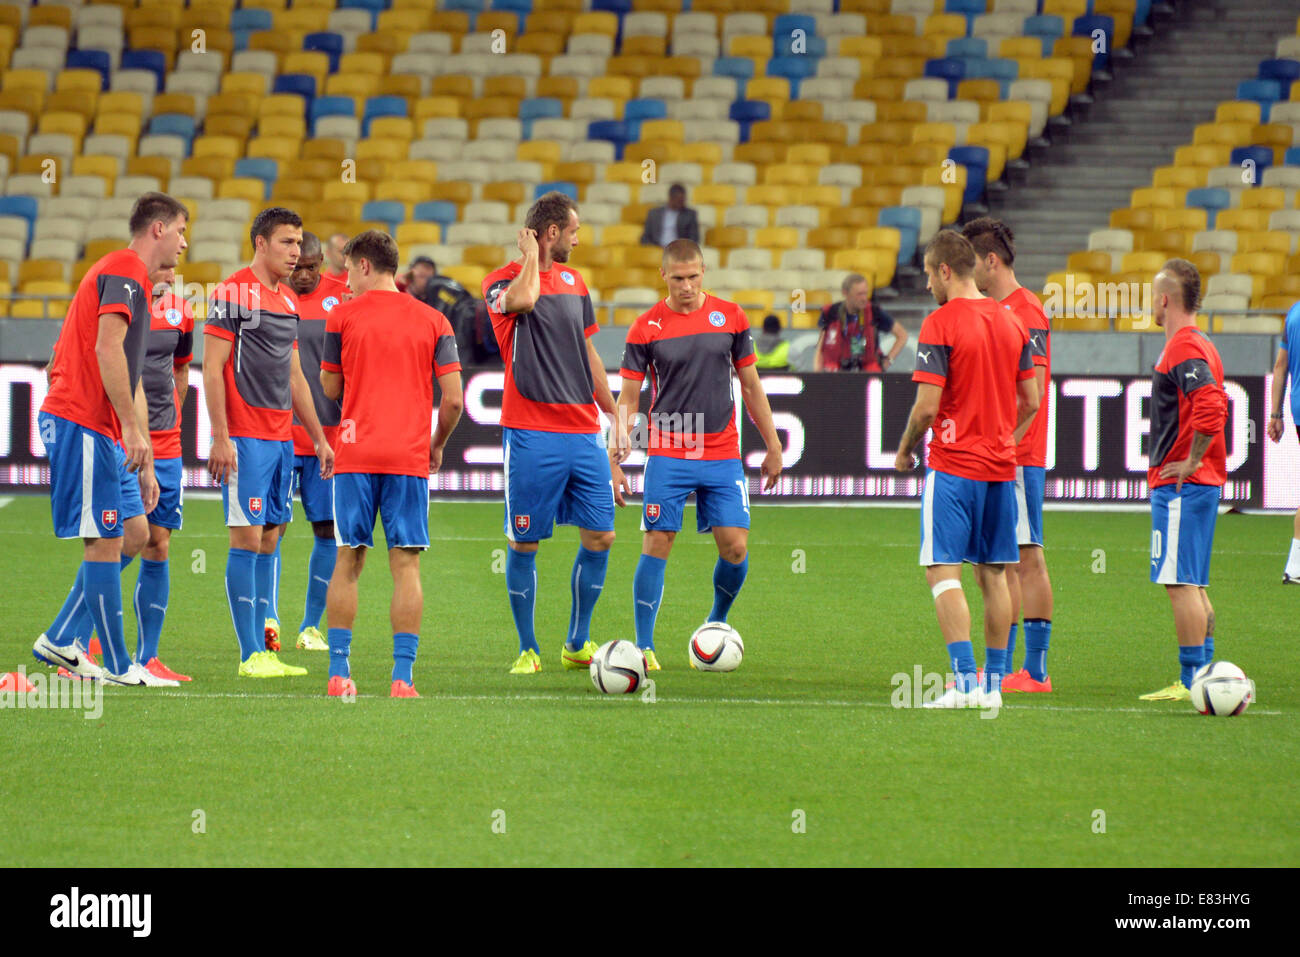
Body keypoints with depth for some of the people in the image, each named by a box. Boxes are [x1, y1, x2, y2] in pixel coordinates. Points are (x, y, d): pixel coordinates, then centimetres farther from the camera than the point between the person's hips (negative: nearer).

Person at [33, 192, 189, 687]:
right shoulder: (124, 271, -8)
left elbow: (132, 382, 26)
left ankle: (58, 641, 13)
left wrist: (146, 466, 25)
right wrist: (132, 429, -24)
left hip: (104, 435, 10)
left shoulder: (132, 278, 24)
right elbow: (107, 350, -21)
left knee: (134, 532, 11)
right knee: (105, 542, -7)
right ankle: (118, 666, -4)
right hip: (82, 424, -10)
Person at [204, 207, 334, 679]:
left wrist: (319, 439, 22)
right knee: (248, 538, -8)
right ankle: (250, 656, -8)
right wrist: (220, 439, -17)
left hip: (282, 439, 8)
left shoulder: (287, 300, 17)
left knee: (269, 539, 7)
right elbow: (212, 369, -11)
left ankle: (263, 648, 10)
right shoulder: (234, 293, -7)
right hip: (246, 439, -8)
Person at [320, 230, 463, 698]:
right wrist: (438, 445, 16)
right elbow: (453, 400, 1)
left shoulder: (342, 317, 2)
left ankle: (339, 673, 3)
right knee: (406, 566, 0)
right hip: (410, 458, 0)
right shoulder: (433, 322, 5)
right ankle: (402, 675, -6)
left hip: (355, 457, 0)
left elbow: (331, 389, 10)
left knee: (348, 561, 6)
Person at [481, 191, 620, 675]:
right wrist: (530, 254, -11)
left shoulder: (573, 281, 17)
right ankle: (528, 649, 9)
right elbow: (523, 299, -29)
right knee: (525, 542, -2)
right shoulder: (502, 281, -4)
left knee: (600, 536, 3)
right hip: (532, 434, -6)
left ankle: (578, 644, 16)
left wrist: (613, 413, 21)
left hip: (584, 432, 6)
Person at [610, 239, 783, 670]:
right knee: (657, 546, -7)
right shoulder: (646, 327, -2)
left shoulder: (730, 316, 4)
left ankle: (716, 625, 21)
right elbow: (628, 397, 2)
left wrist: (773, 445, 12)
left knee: (735, 548, -4)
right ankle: (644, 647, -1)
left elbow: (750, 385, 12)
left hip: (722, 456, 2)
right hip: (667, 456, -2)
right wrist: (615, 457, -7)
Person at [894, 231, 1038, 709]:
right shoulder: (1011, 322, 9)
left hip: (953, 467, -6)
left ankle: (965, 680, -16)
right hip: (1003, 466, 6)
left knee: (943, 571, -6)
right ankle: (993, 683, 12)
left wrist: (905, 450, 1)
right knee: (993, 574, 11)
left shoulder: (940, 324, -11)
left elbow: (927, 406, -15)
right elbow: (1031, 401, 13)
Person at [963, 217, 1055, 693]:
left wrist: (1009, 447, -20)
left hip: (1019, 456, -9)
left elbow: (1032, 390, -17)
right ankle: (1001, 667, 14)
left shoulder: (1027, 311, -12)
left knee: (1027, 556, -7)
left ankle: (1035, 671, -6)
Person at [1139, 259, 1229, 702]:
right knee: (1193, 585, 13)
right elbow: (1215, 405, 26)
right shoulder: (1200, 344, 17)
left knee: (1181, 582, -9)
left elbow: (1211, 406, -29)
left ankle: (1191, 681, -9)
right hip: (1202, 483, 10)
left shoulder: (1183, 348, -15)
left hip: (1180, 486, -10)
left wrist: (1190, 462, -21)